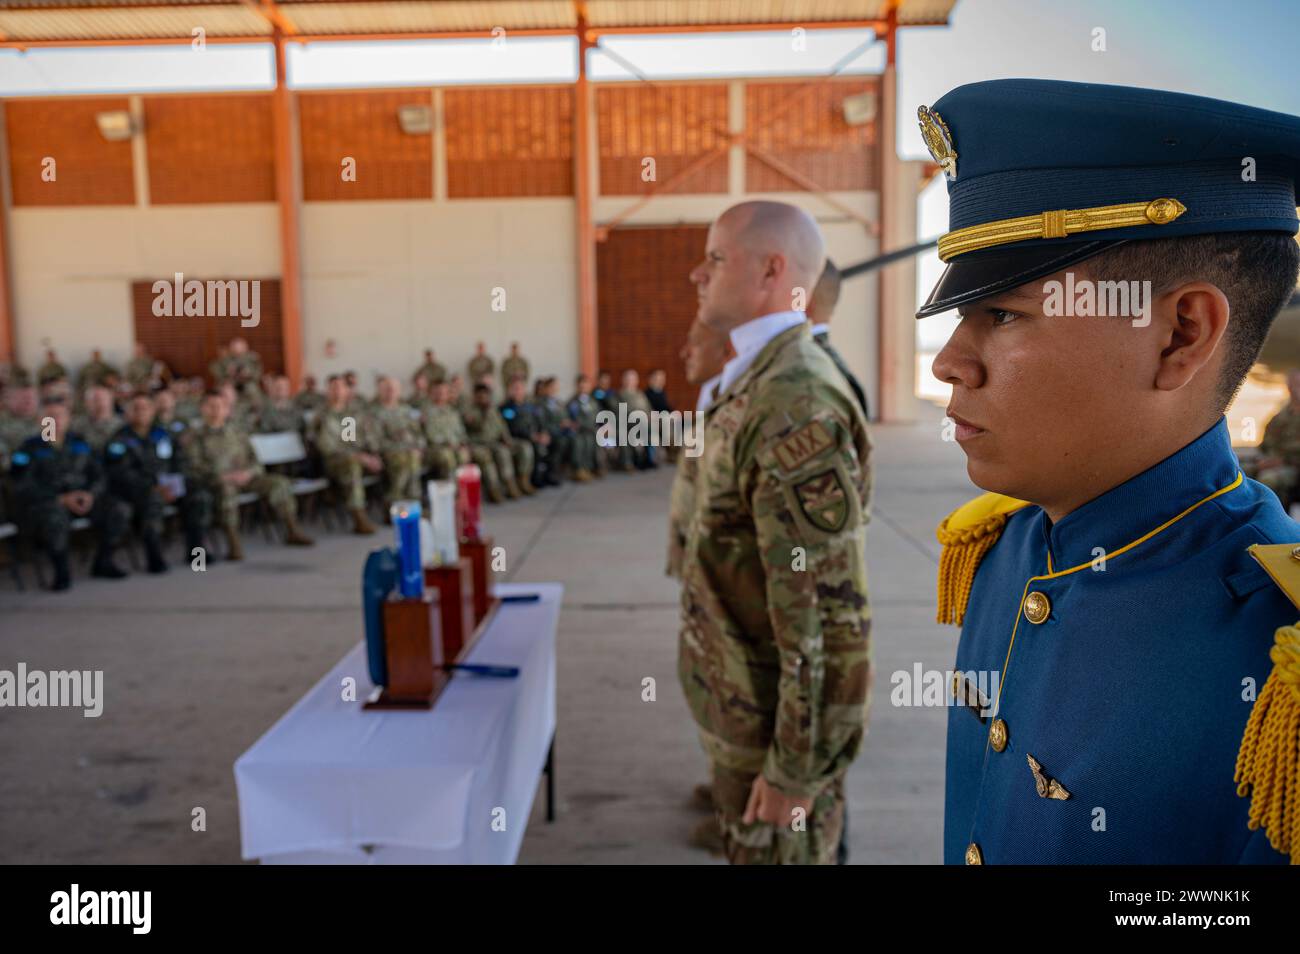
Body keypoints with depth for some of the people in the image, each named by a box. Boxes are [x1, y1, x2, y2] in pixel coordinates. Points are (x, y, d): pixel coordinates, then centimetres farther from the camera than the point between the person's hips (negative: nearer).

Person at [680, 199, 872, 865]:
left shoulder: (797, 406, -25)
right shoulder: (754, 386, 8)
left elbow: (830, 611, -26)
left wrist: (796, 766, -21)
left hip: (772, 714, -9)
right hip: (742, 701, 9)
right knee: (746, 846, 24)